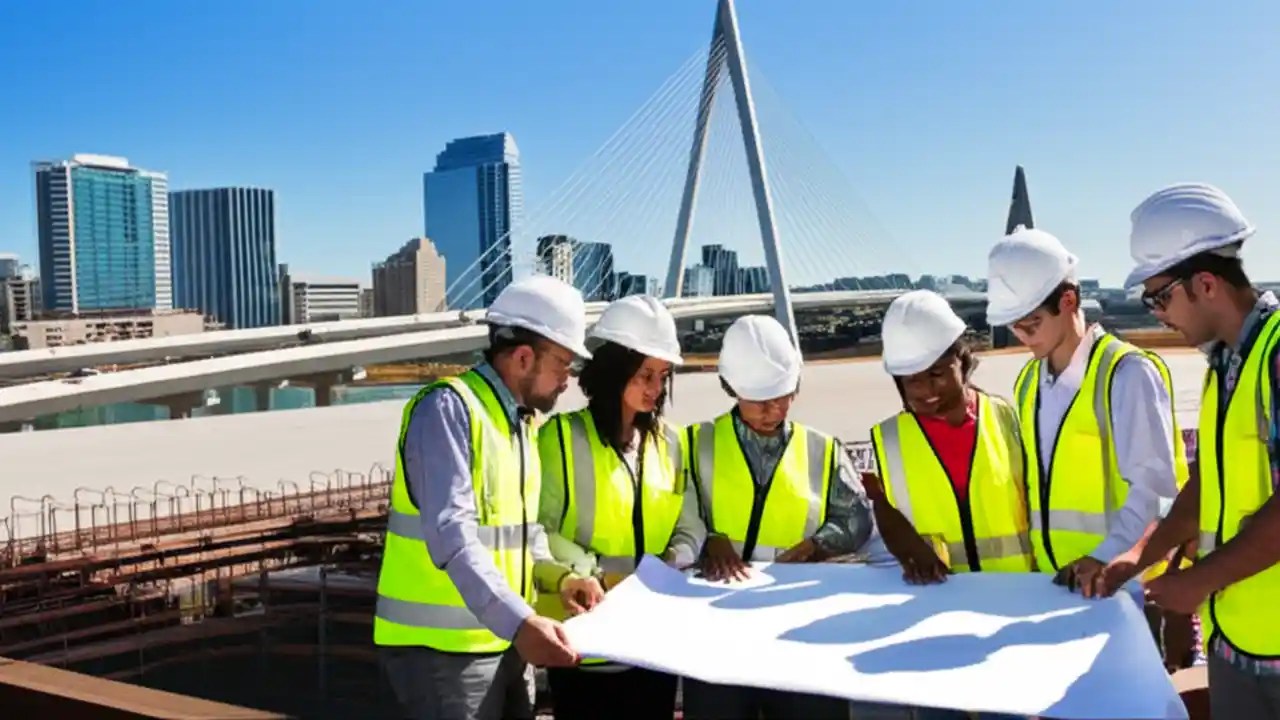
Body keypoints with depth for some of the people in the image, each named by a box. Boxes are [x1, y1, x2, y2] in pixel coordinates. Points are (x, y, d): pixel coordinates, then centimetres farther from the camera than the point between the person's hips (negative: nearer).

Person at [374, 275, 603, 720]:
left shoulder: (521, 420, 12)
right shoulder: (447, 408, -16)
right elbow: (452, 537, -26)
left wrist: (557, 576, -1)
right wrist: (519, 621, -35)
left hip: (506, 642, 8)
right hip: (443, 647, -8)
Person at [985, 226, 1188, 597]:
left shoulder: (1126, 373, -12)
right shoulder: (1028, 382, 10)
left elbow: (1155, 485, -17)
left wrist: (1106, 558, -26)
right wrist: (1032, 556, 6)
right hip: (1052, 580, 6)